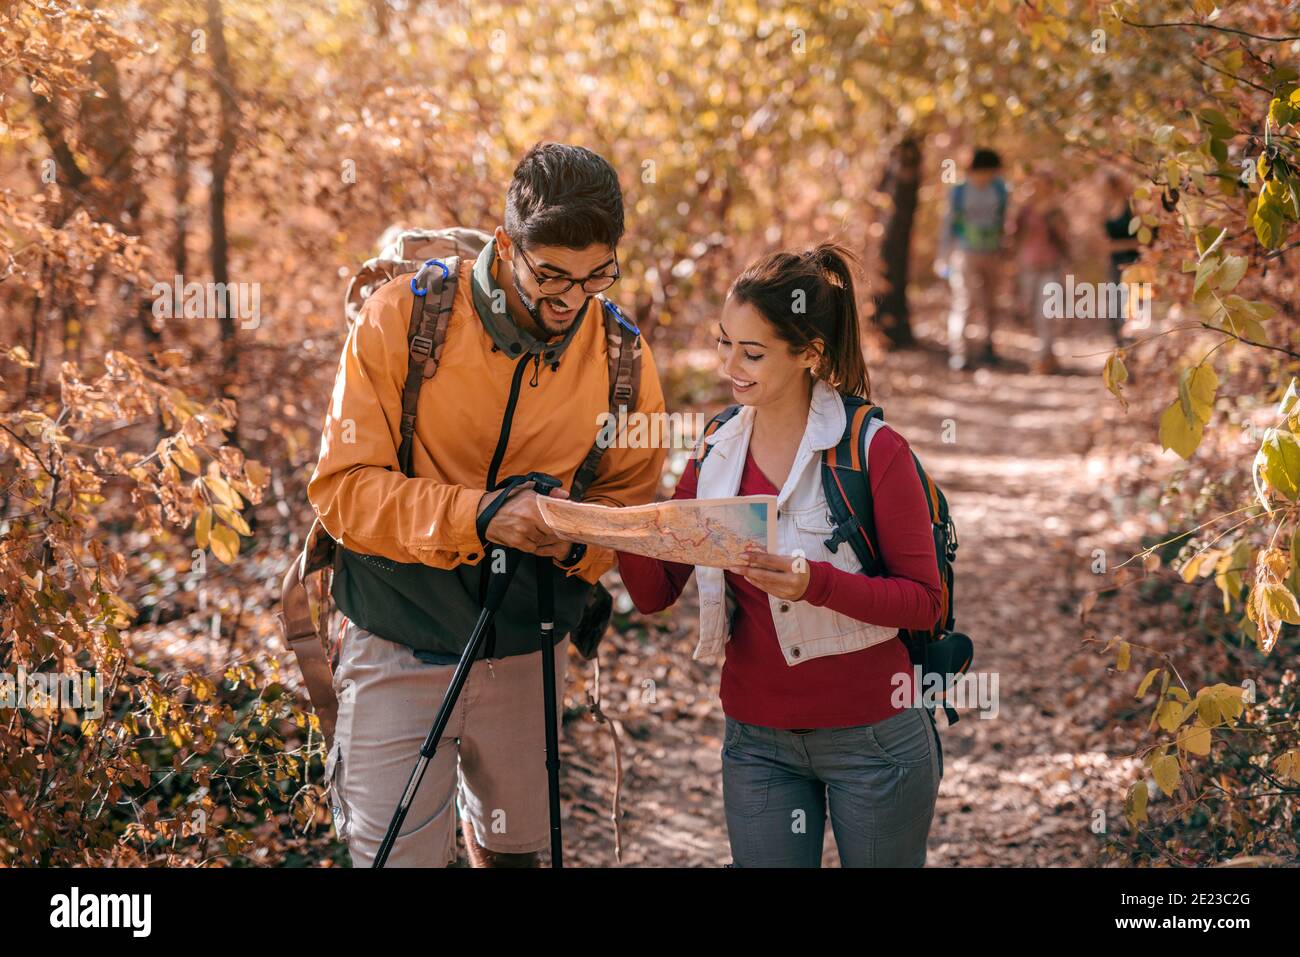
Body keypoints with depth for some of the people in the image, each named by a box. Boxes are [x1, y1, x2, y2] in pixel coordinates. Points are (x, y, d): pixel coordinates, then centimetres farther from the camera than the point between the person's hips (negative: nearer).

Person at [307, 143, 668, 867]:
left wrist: (580, 541, -16)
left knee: (514, 849, 17)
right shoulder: (404, 317, -16)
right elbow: (342, 487, -17)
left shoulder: (621, 354, -5)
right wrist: (476, 513, -31)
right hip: (403, 644, -3)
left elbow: (628, 492, 8)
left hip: (528, 648, 3)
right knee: (397, 854, -3)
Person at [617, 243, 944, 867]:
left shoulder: (875, 451, -13)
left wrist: (813, 582, -29)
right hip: (758, 739, 4)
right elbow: (656, 594, 2)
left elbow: (924, 600, -13)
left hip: (871, 736, -4)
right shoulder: (715, 453, 2)